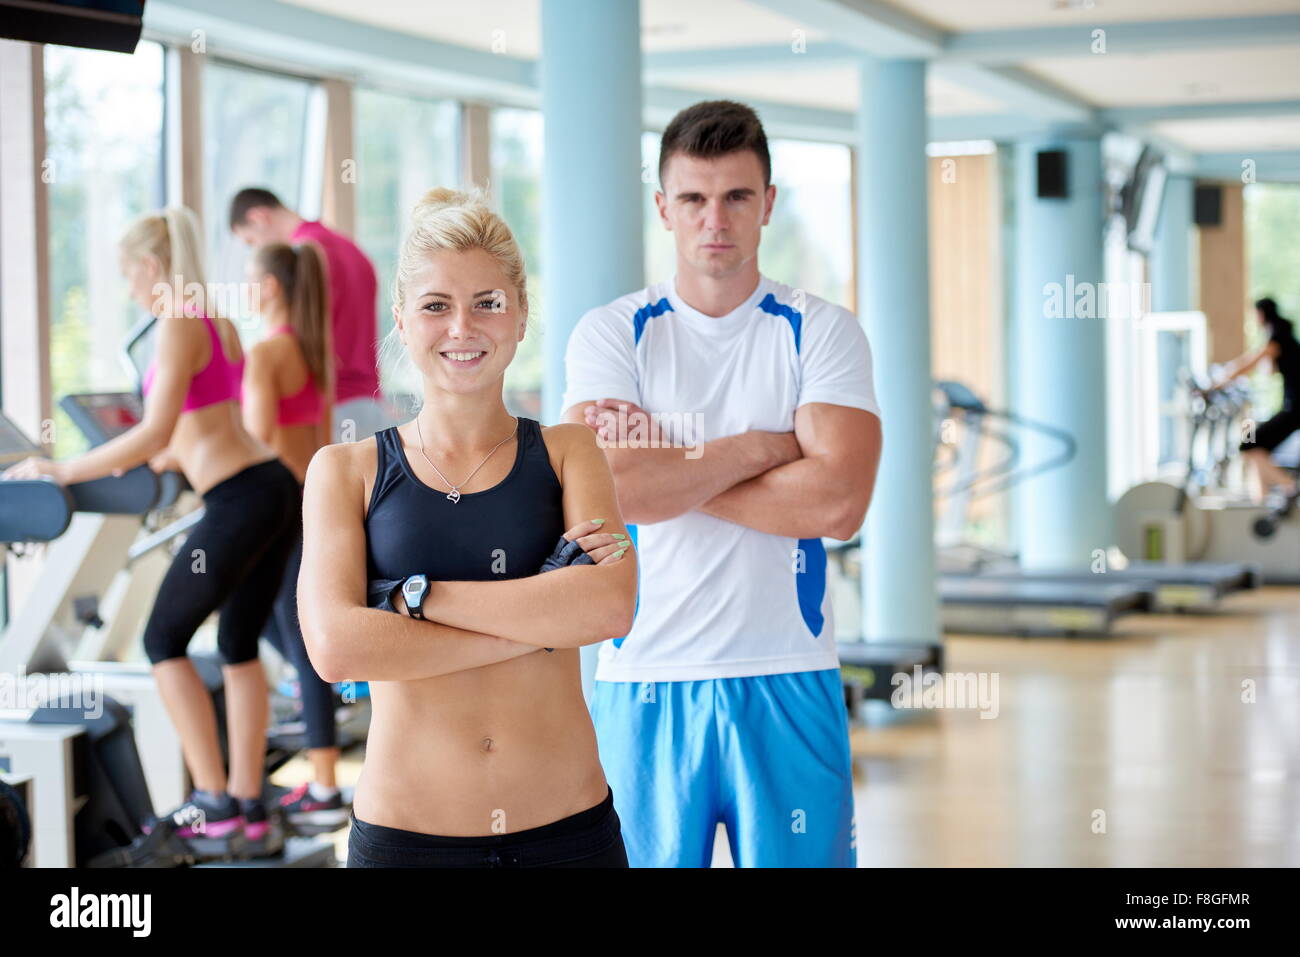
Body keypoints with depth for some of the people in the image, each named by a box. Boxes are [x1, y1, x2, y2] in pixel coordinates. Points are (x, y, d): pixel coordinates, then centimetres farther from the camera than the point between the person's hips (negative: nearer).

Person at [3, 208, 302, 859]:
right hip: (276, 488, 9)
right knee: (239, 647, 16)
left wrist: (65, 472, -13)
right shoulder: (220, 324, 16)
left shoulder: (177, 325, -11)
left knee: (164, 641, 6)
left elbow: (155, 434, -19)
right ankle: (248, 814, 16)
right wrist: (146, 462, 35)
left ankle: (216, 807, 4)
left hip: (239, 504, -9)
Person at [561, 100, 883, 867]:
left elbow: (838, 503, -12)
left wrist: (668, 467, -10)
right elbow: (611, 489, -13)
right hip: (646, 681, 0)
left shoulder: (822, 332, 3)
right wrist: (762, 445, -8)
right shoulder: (611, 335, 4)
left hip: (789, 681, 0)